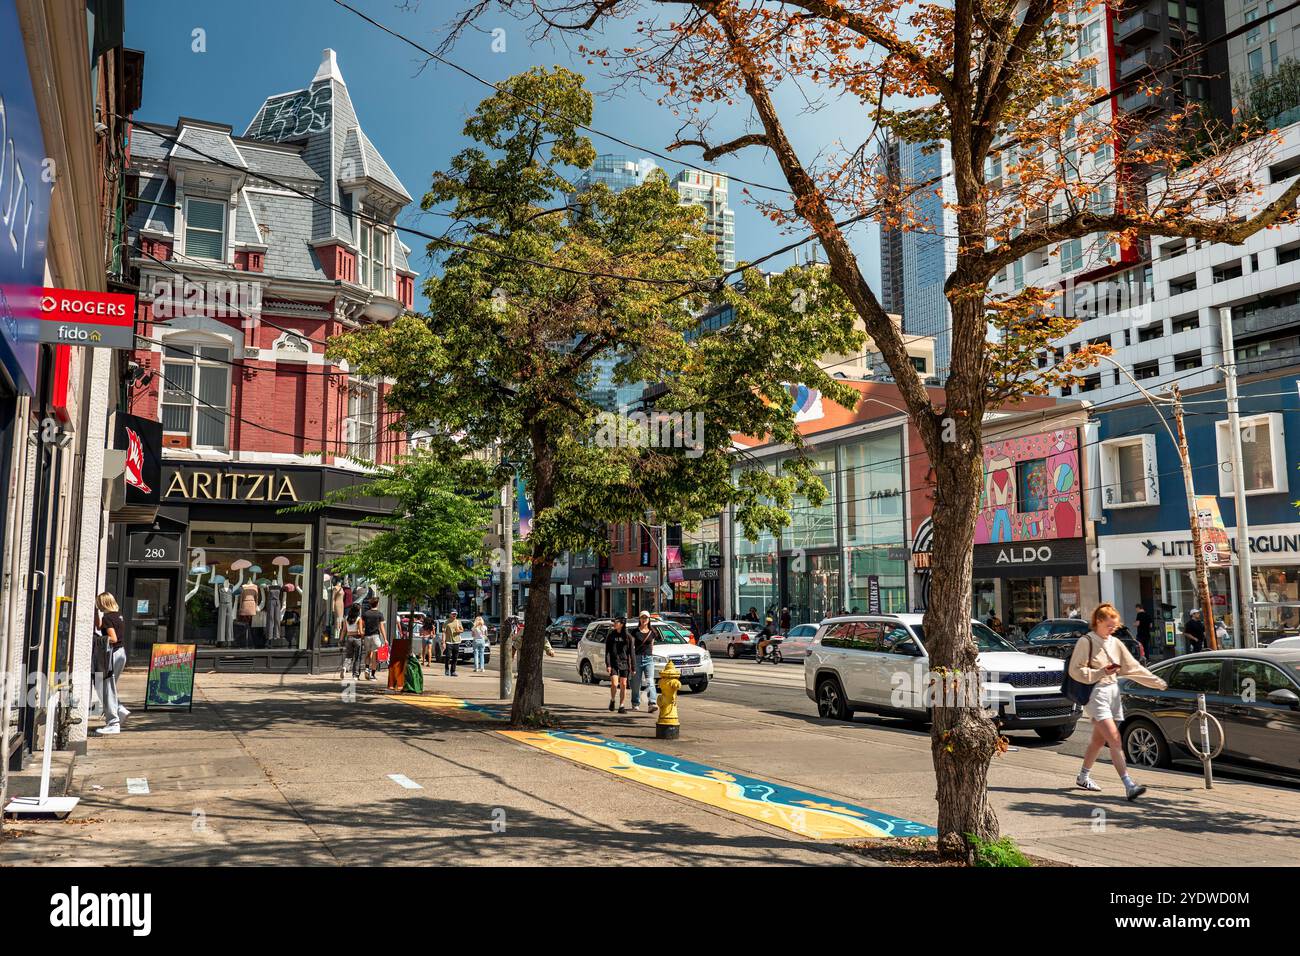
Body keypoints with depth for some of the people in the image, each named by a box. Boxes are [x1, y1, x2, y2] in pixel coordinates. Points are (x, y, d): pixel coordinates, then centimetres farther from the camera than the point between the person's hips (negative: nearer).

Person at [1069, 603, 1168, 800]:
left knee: (1099, 739, 14)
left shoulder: (1115, 643, 13)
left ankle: (1083, 777, 30)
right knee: (1114, 739, -16)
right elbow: (1075, 670, -11)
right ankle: (1128, 785, -21)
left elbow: (1133, 668, 15)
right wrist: (1101, 672, -18)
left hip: (1113, 692, 7)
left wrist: (1159, 683, 13)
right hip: (1096, 694, -7)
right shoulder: (1086, 642, -7)